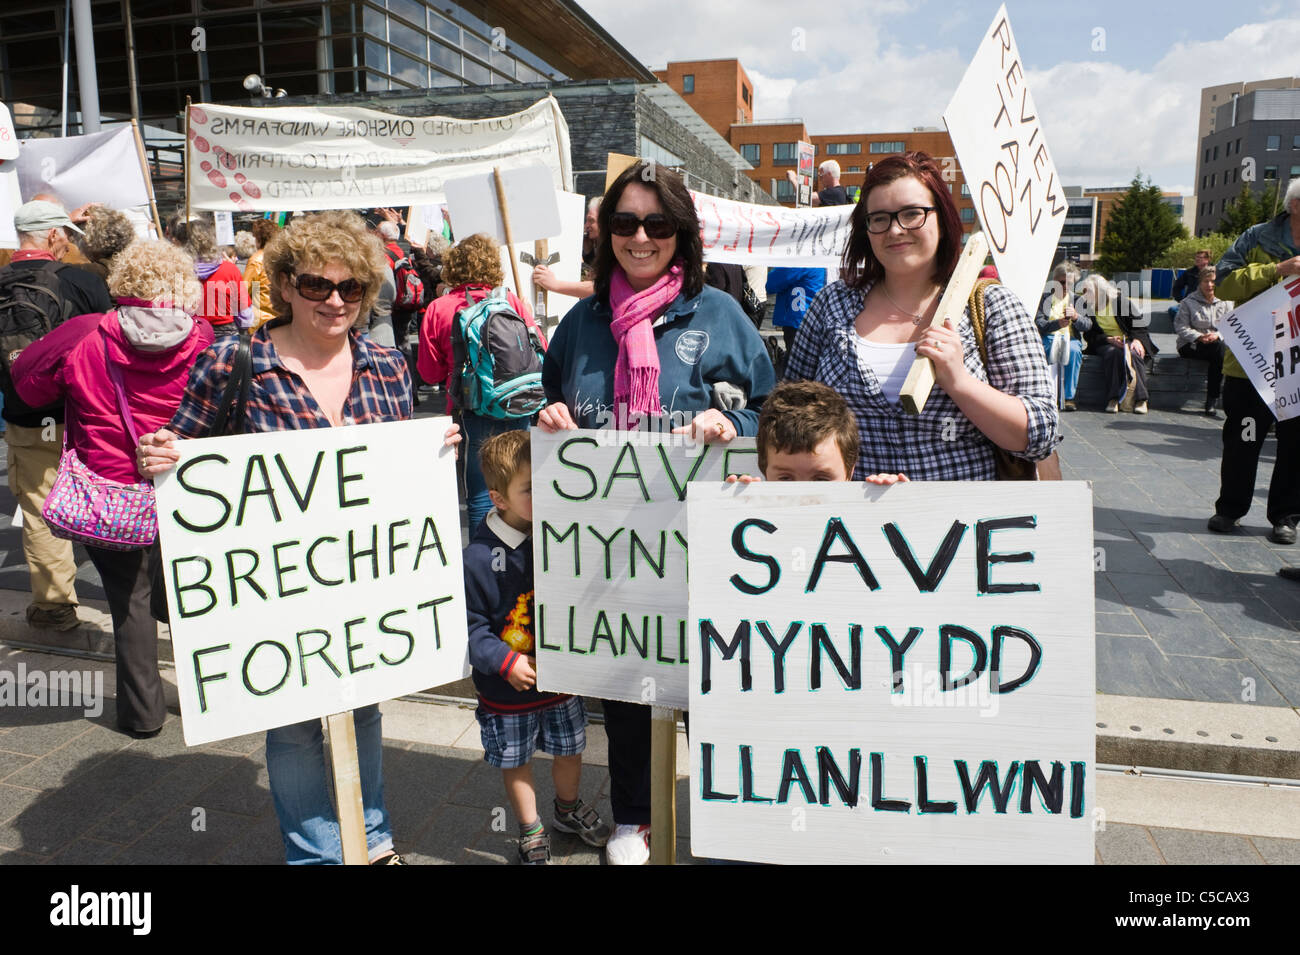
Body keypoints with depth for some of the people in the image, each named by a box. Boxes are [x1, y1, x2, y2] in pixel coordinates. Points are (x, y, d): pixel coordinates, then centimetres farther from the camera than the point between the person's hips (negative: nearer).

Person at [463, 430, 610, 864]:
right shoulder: (478, 557, -22)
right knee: (517, 762, 15)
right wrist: (505, 662, -23)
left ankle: (568, 809, 50)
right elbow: (470, 626, -15)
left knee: (569, 750, 22)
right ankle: (531, 832, 39)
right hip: (509, 689, -4)